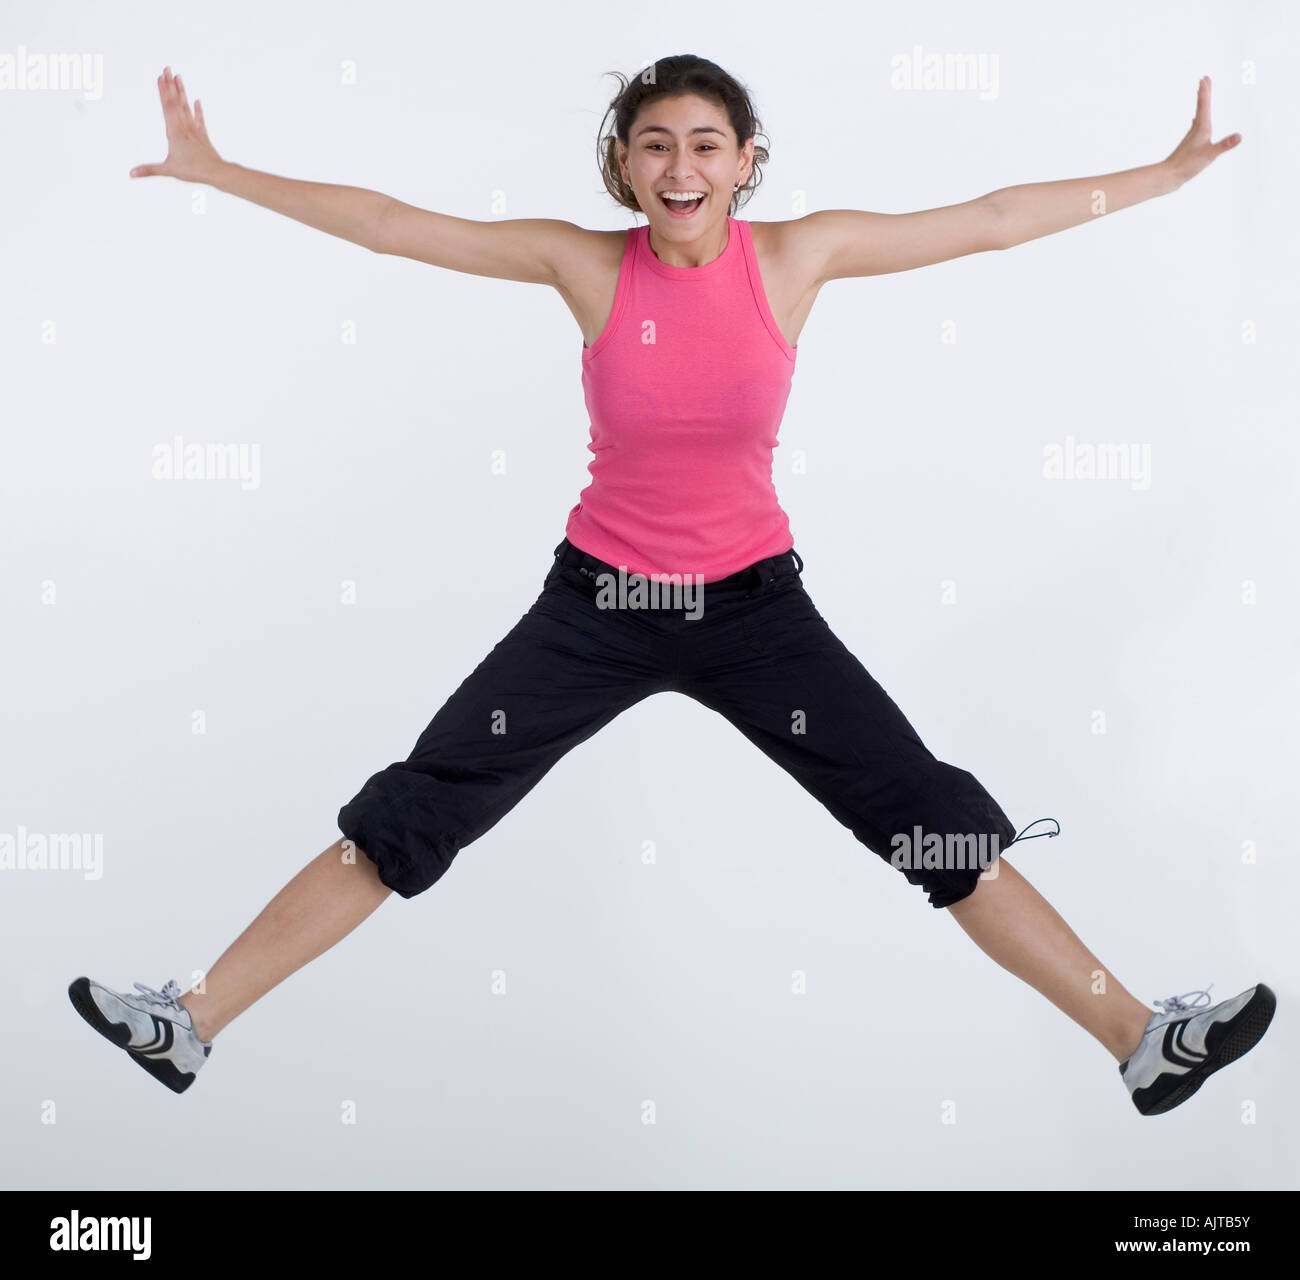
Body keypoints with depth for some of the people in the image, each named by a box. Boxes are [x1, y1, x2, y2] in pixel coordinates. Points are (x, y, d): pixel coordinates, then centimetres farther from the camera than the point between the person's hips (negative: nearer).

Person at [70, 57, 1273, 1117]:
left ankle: (1143, 1042, 9)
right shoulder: (587, 264, -8)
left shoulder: (797, 255, -8)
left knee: (940, 820, -3)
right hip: (600, 596, 0)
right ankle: (191, 1025, 13)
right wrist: (215, 170, -3)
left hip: (753, 601, 0)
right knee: (404, 818, 1)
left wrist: (1168, 174, 1)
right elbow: (391, 223, -5)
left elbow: (995, 219, -2)